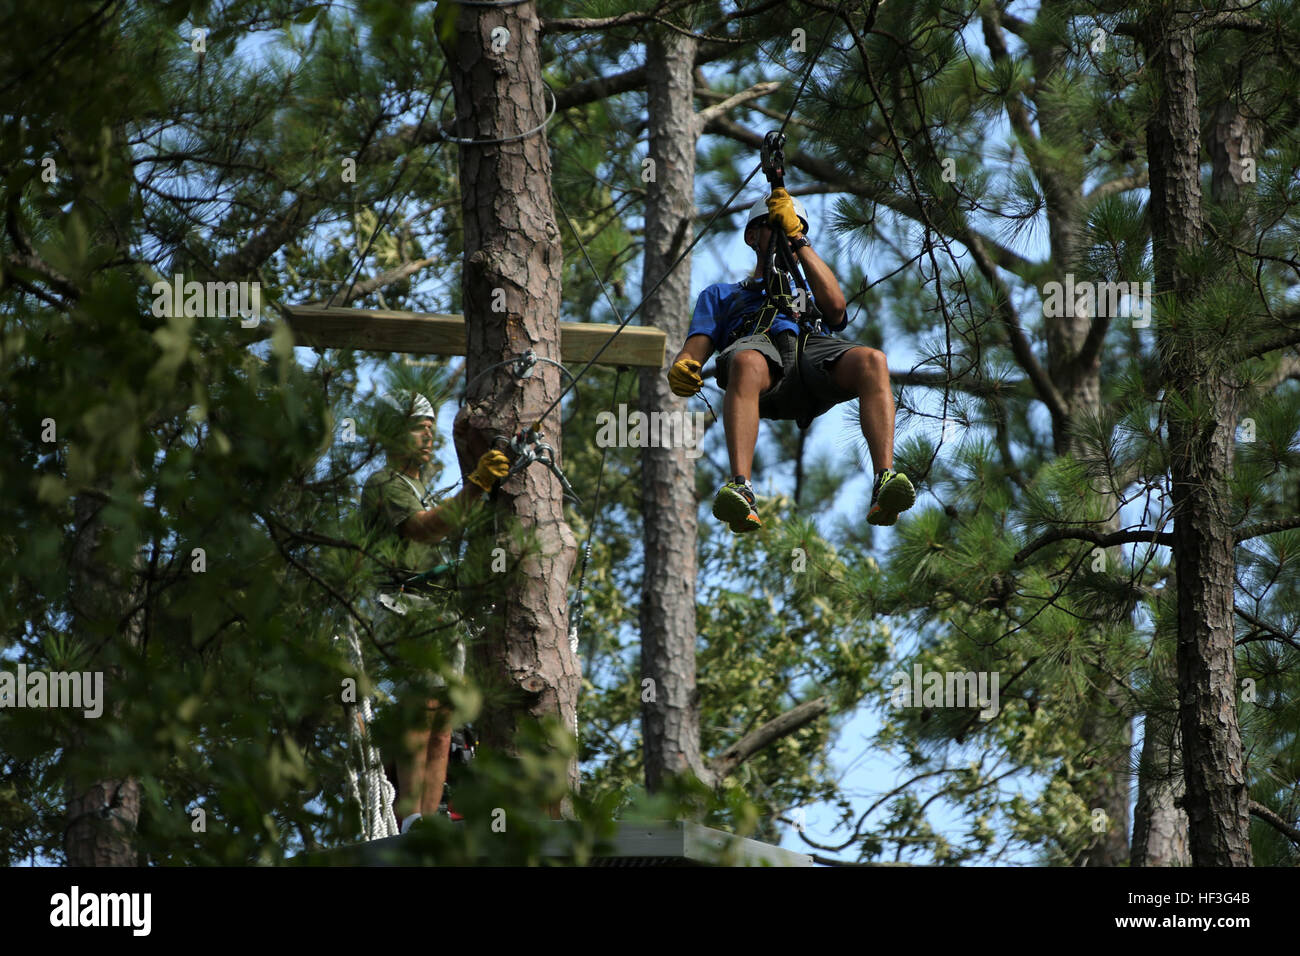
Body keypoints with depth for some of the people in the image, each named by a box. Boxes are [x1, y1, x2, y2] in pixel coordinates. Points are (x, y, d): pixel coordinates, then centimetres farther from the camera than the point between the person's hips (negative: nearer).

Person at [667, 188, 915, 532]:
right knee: (747, 364, -43)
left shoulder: (809, 294, 43)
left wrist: (797, 237, 17)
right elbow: (697, 347, 22)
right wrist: (681, 367, -5)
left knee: (872, 362, -34)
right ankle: (740, 489, -59)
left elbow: (835, 307, 16)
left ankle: (884, 483, -49)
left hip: (811, 345, 2)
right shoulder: (721, 295, 41)